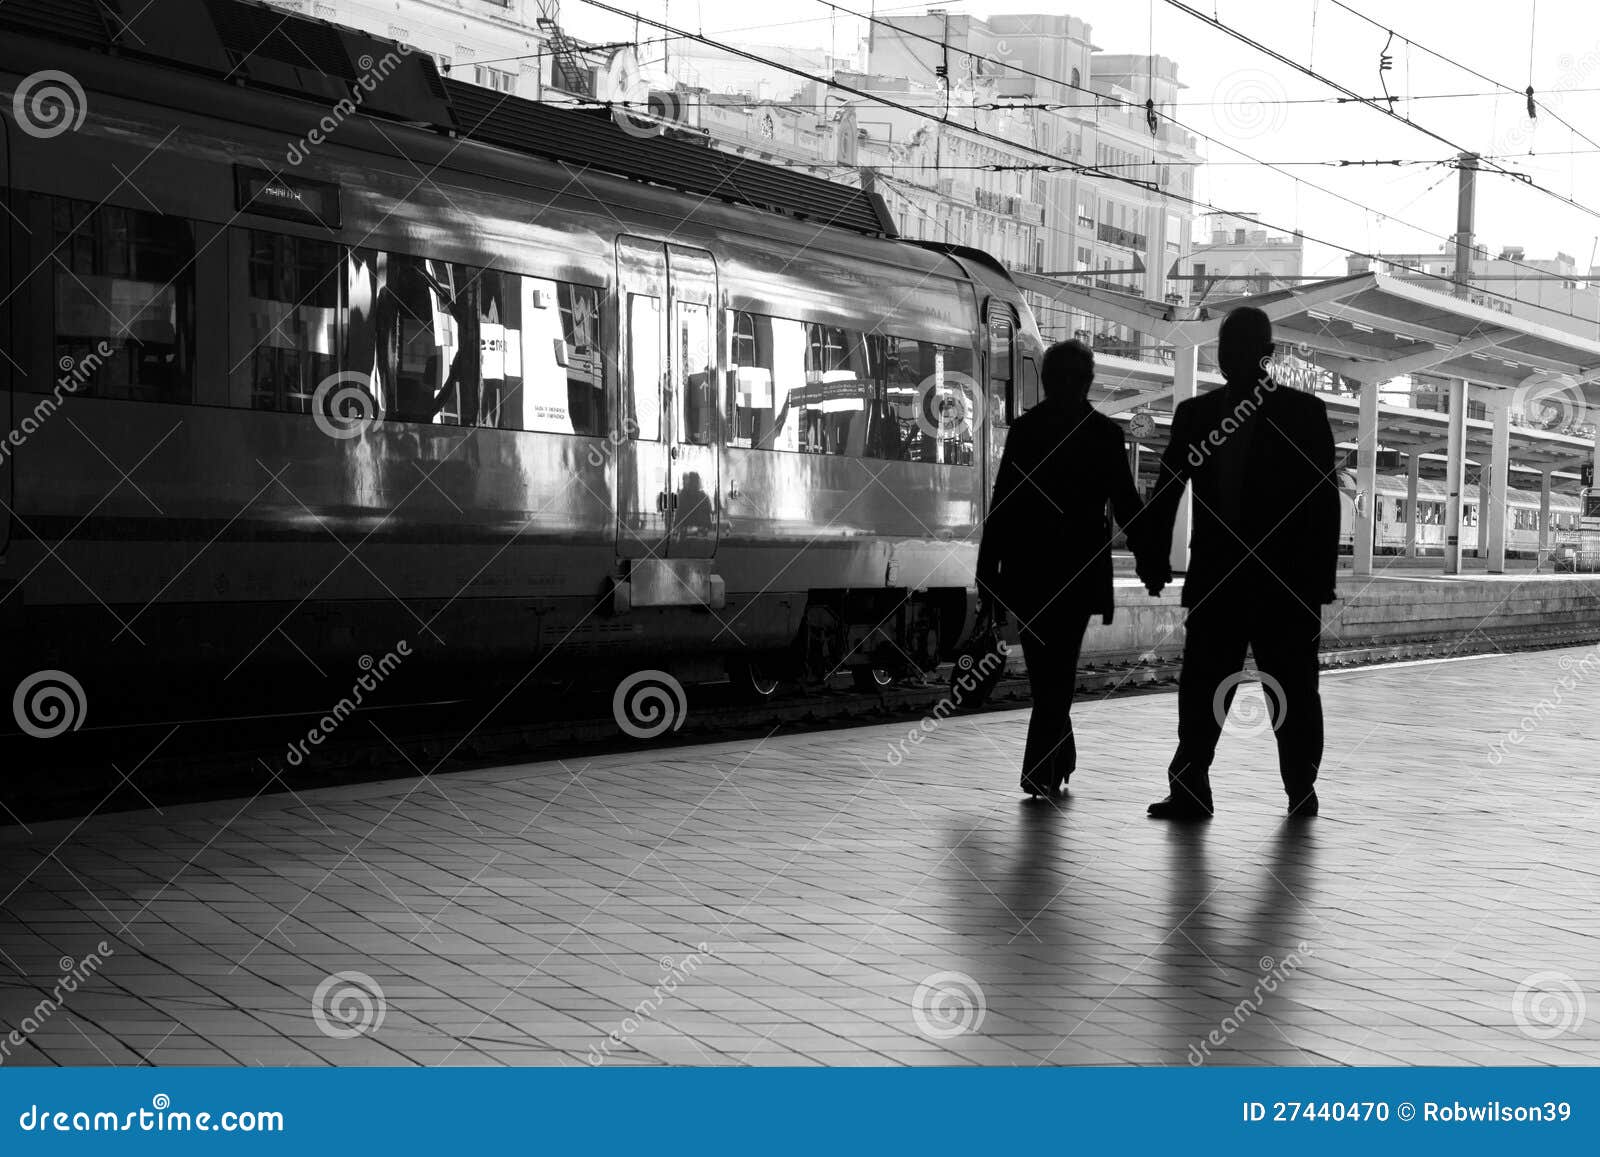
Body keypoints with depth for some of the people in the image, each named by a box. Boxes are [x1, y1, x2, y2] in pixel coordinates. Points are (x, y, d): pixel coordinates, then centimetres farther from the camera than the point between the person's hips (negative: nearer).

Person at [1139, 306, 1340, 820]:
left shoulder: (1304, 412, 1)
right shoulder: (1195, 414, 10)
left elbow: (1324, 498, -1)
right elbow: (1166, 491, 11)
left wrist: (1320, 579, -7)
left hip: (1286, 582, -2)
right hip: (1216, 578, 2)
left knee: (1292, 693, 6)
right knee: (1200, 688, -2)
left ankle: (1301, 790, 18)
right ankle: (1189, 790, 0)